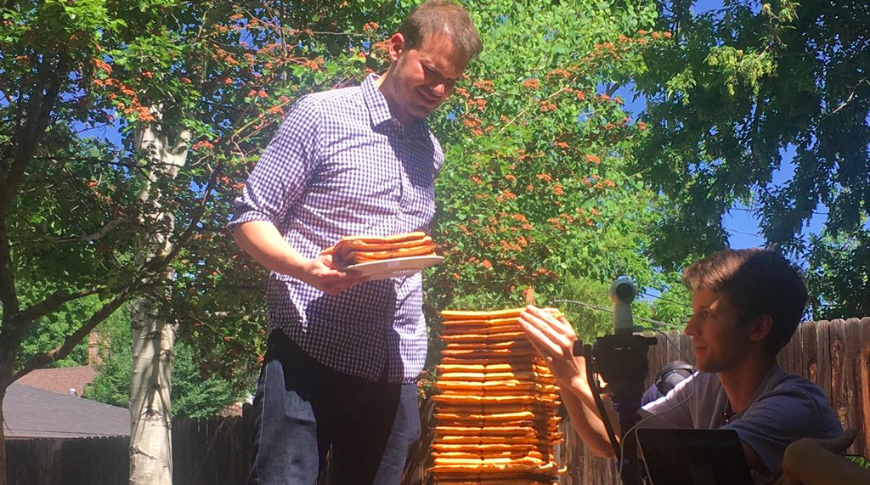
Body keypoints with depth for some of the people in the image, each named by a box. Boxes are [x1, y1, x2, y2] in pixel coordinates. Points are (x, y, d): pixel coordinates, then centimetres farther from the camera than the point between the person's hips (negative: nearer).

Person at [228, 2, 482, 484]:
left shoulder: (431, 150, 15)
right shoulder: (320, 115, -3)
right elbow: (249, 219, -4)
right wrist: (309, 269, -22)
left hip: (397, 367, 6)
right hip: (310, 351, -5)